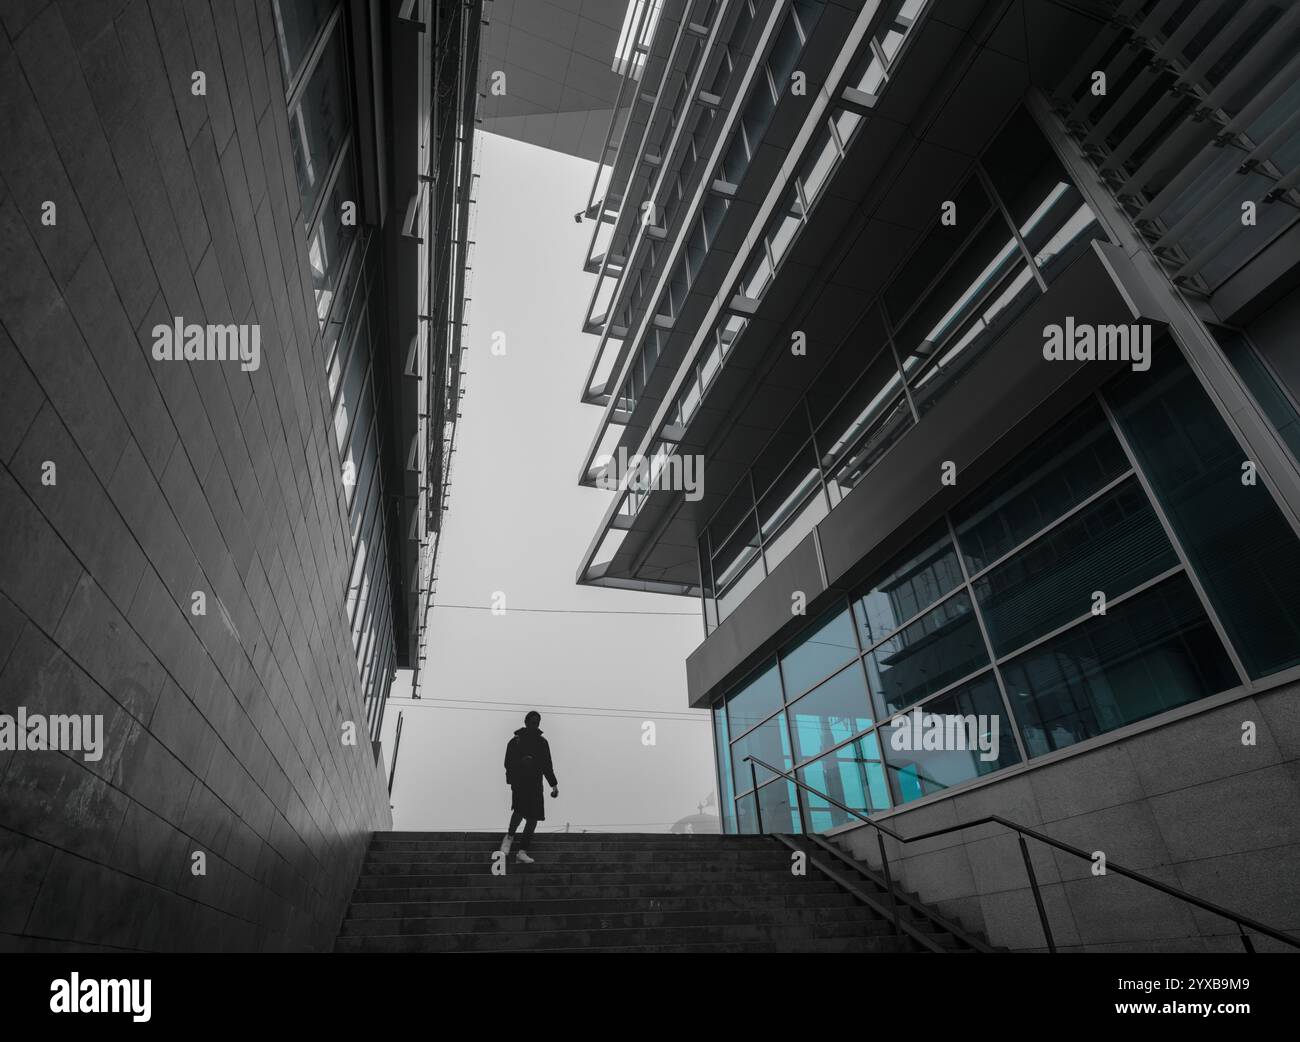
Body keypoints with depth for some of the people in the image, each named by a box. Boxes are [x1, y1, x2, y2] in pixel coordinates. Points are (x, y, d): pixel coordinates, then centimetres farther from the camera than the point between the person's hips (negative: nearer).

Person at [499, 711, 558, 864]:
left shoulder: (542, 742, 13)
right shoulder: (516, 741, 4)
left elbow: (547, 766, 16)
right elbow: (509, 764, 0)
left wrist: (554, 784, 11)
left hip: (536, 784, 4)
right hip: (519, 782, -4)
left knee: (534, 817, -1)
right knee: (520, 808, -25)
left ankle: (522, 851, 10)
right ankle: (509, 837, 2)